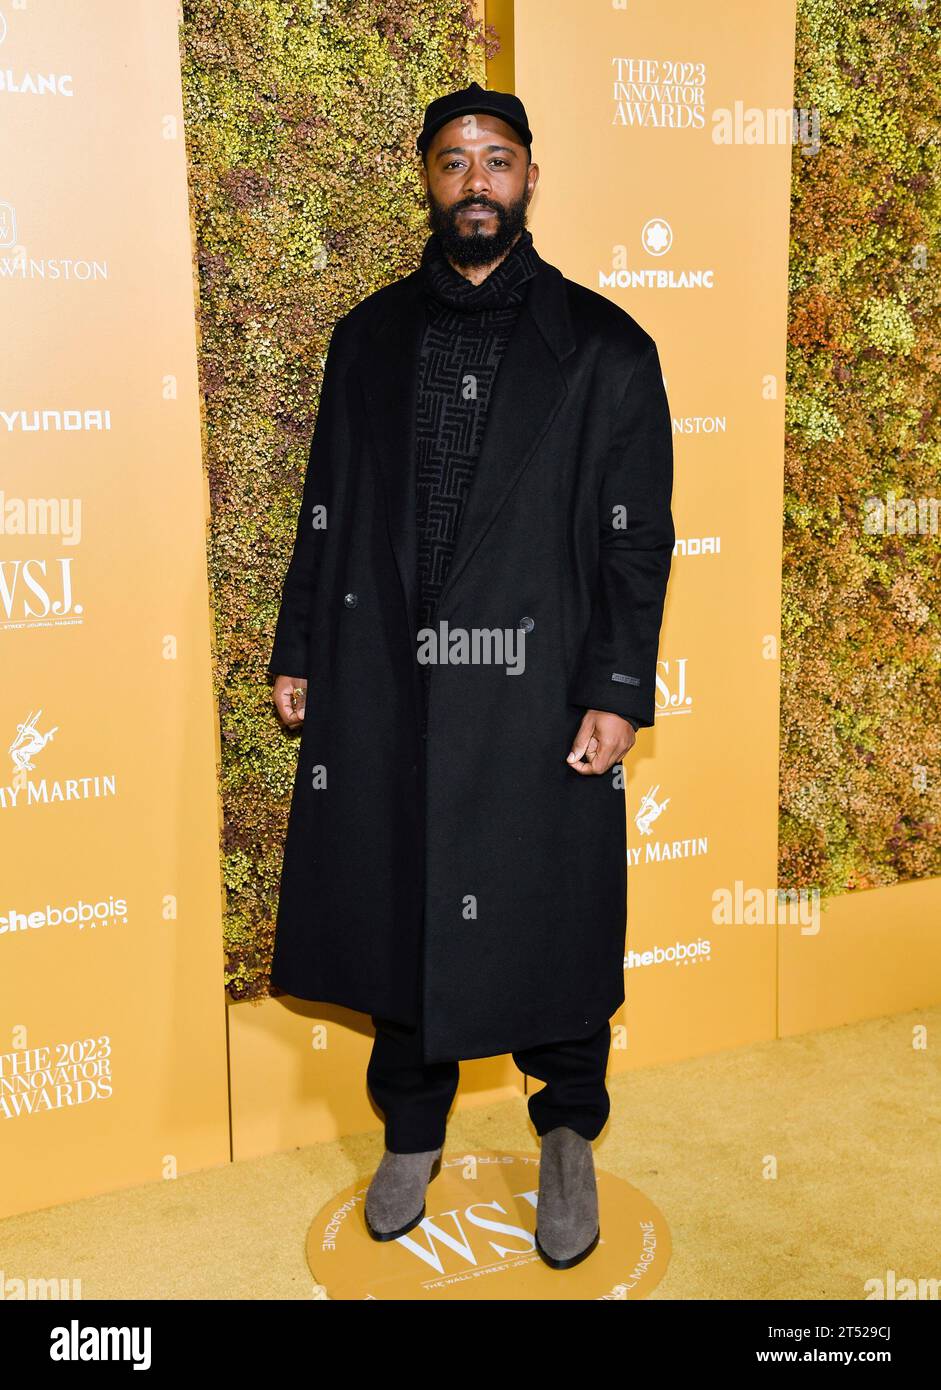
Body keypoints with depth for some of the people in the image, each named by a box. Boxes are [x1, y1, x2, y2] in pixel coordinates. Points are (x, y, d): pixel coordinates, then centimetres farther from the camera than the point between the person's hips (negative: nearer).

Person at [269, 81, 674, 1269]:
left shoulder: (603, 348, 0)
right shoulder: (369, 336, 10)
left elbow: (636, 536, -3)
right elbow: (325, 509, 12)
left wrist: (617, 692, -10)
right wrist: (299, 653, 9)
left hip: (534, 696, -3)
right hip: (382, 690, 3)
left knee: (550, 920, 5)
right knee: (392, 909, 11)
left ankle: (568, 1136, 29)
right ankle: (412, 1130, 32)